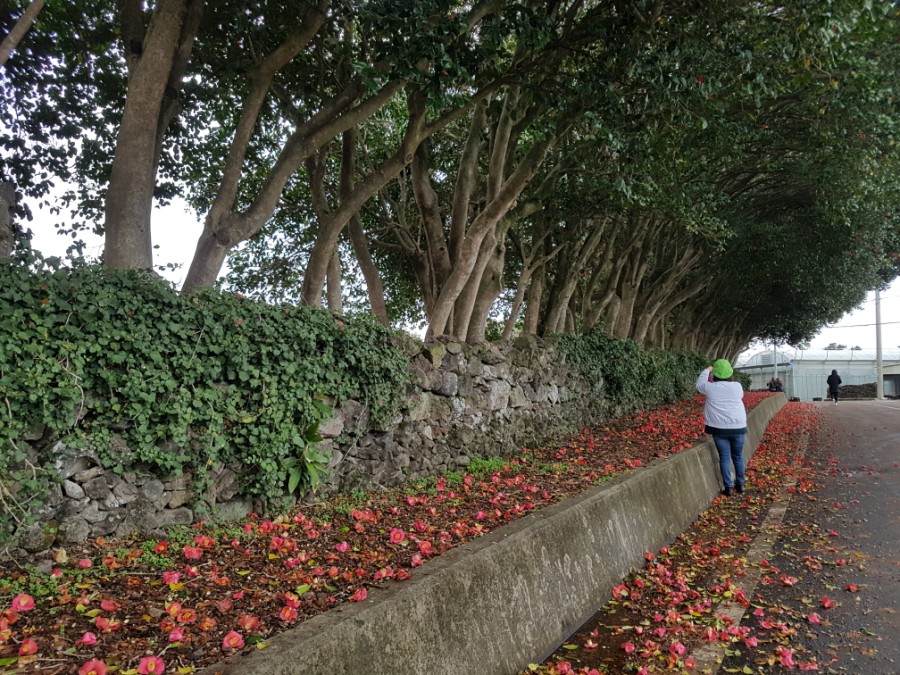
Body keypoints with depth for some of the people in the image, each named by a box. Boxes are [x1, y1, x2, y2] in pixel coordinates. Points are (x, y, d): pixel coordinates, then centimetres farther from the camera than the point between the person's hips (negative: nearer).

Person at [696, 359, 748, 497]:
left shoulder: (710, 388, -7)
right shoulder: (737, 386, -4)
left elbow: (699, 384, 14)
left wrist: (706, 370, 27)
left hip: (720, 428, -1)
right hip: (737, 427, 1)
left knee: (724, 458, 5)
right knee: (738, 457, 16)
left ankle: (728, 488, 5)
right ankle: (740, 485, 24)